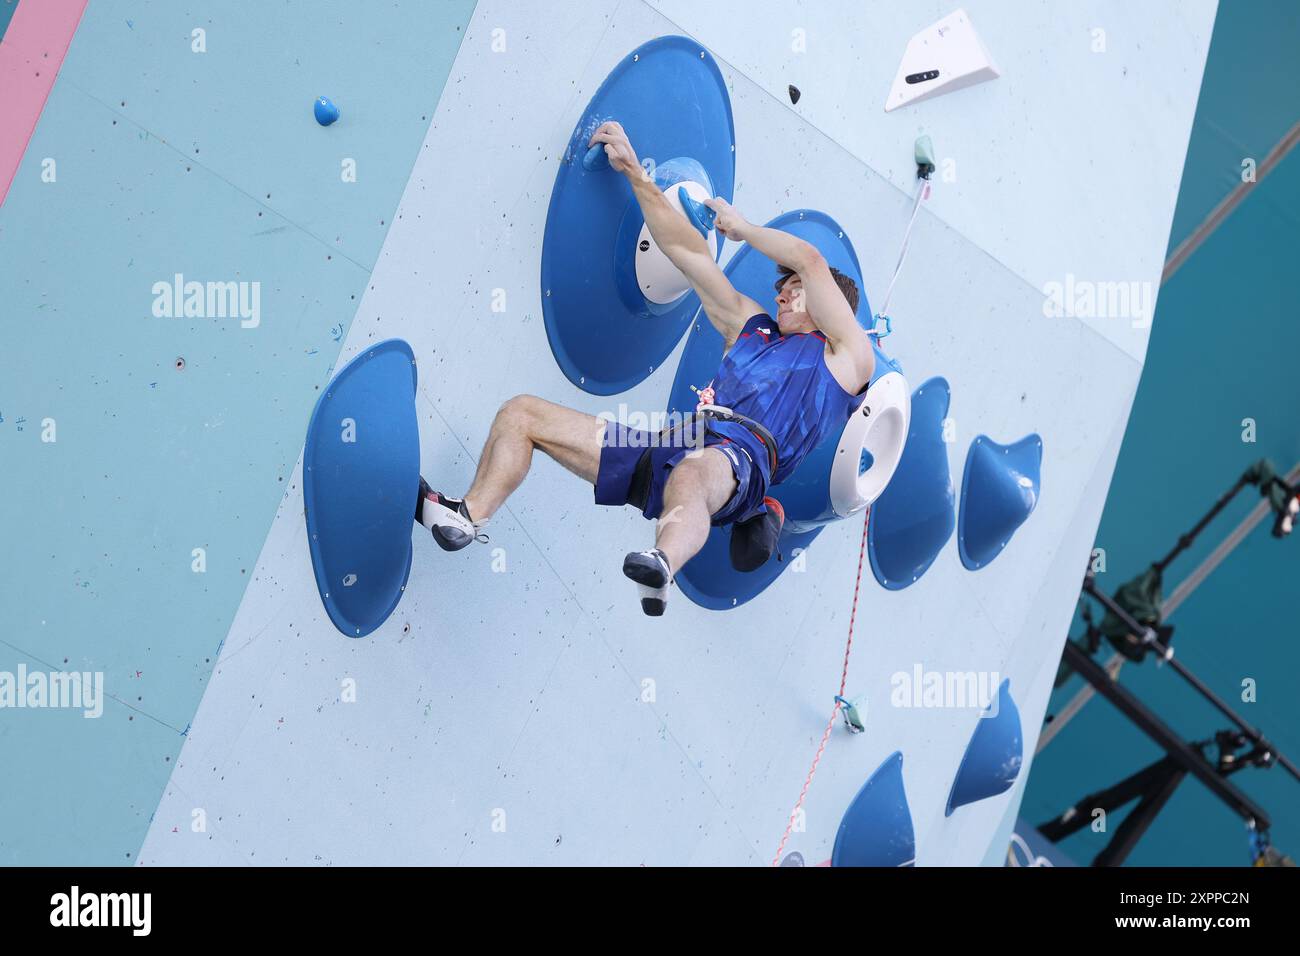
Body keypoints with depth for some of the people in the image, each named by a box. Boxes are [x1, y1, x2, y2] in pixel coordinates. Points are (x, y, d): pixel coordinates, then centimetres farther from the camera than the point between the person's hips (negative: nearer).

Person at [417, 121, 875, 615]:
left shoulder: (844, 354, 15)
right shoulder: (750, 328, 34)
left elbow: (809, 260, 5)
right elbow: (688, 251, 30)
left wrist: (740, 227, 21)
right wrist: (635, 173, 26)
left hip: (739, 457, -8)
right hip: (668, 447, 8)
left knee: (690, 477, -47)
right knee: (521, 412, 5)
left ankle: (662, 569, -76)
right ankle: (467, 518, -13)